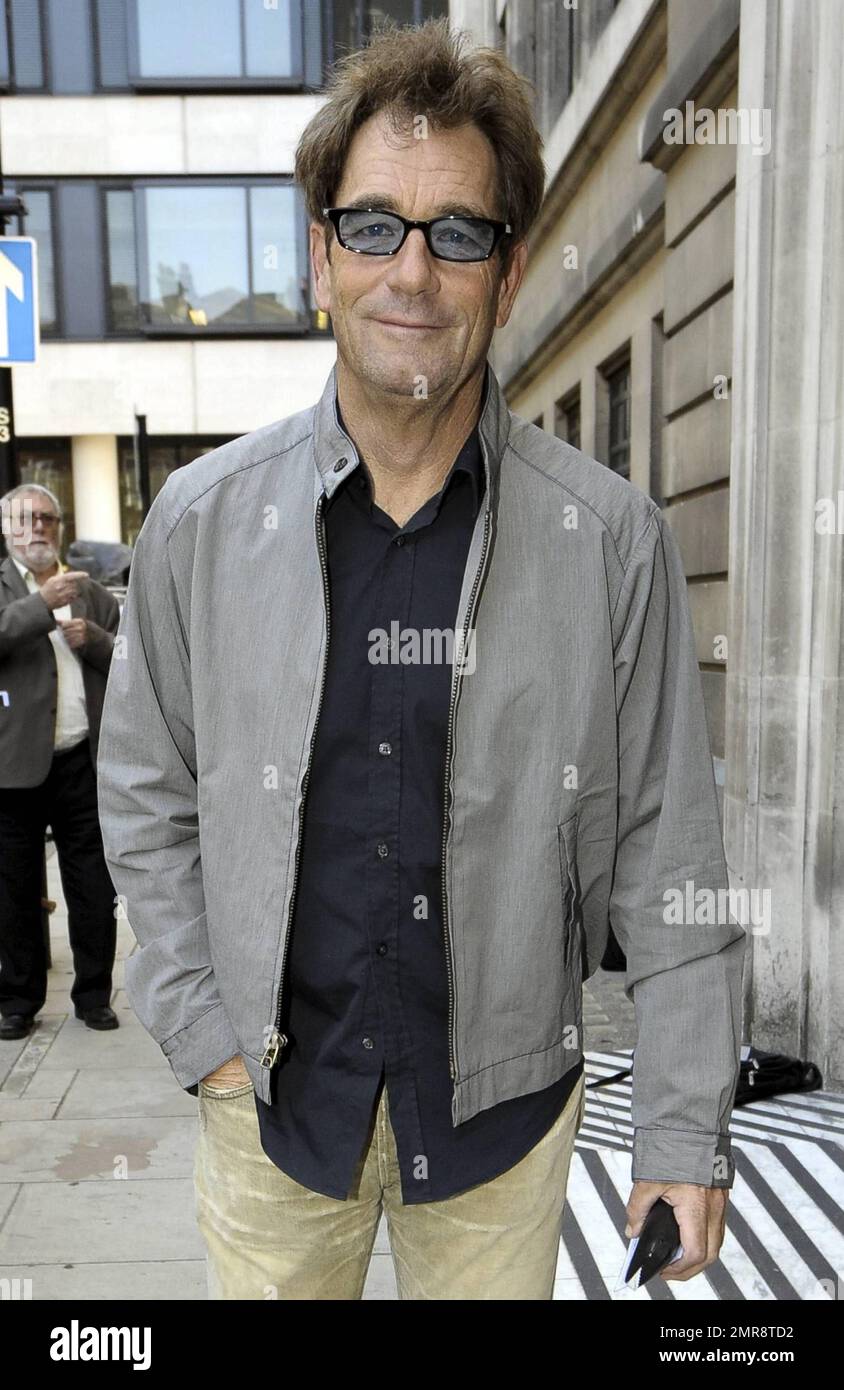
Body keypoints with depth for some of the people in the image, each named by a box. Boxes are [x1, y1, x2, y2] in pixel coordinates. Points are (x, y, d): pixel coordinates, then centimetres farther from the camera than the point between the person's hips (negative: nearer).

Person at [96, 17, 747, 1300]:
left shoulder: (614, 540, -11)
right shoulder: (201, 521, -7)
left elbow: (669, 858, -7)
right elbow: (146, 801, 2)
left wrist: (688, 1131, -5)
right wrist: (203, 1033, -2)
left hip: (507, 1098, 0)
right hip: (274, 1096, 1)